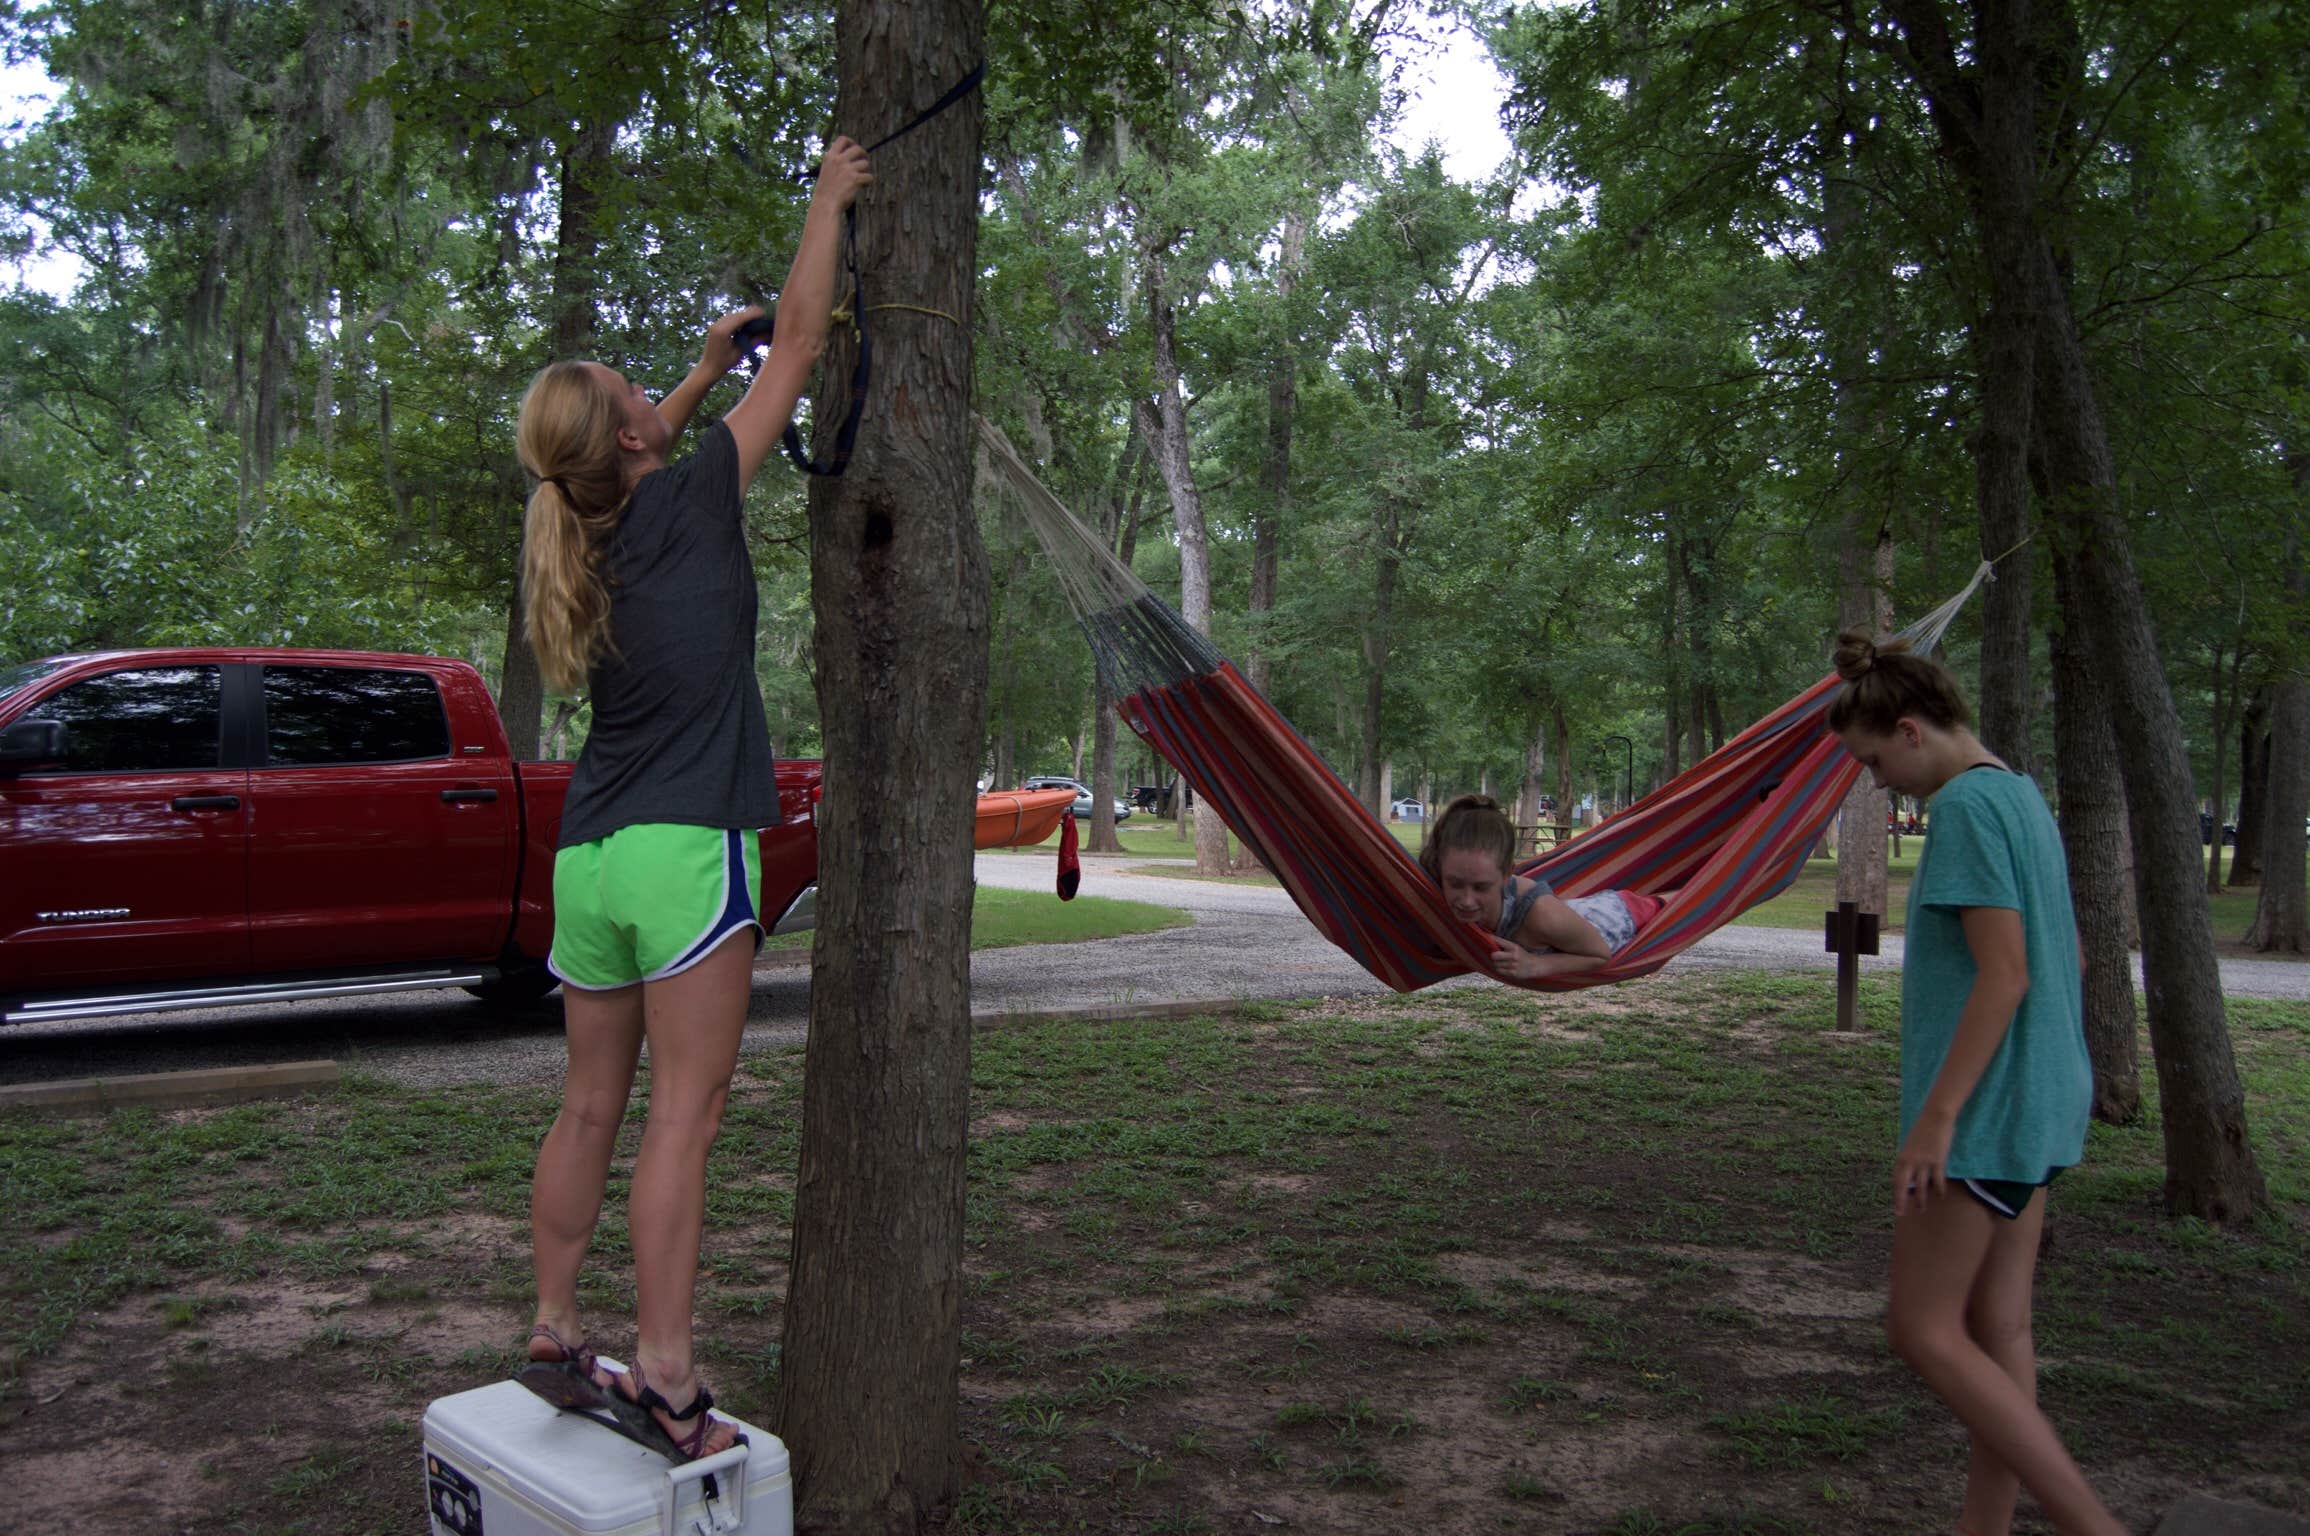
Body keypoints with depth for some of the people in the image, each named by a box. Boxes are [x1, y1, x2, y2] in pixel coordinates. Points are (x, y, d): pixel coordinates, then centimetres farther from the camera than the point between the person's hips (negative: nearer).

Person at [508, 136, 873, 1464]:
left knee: (594, 1105, 14)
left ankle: (557, 1340, 23)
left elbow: (627, 465, 38)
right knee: (685, 1113, -4)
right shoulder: (687, 503, -5)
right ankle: (665, 1383, -2)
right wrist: (832, 197, 14)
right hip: (687, 847, -7)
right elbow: (802, 344, 3)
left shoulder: (580, 536, 11)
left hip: (591, 850, 7)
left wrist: (706, 367, 35)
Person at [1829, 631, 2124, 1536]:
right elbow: (2066, 958, 19)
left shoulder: (1967, 806, -16)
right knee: (1996, 1328, 13)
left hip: (1981, 1111, -10)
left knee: (1924, 1332, -2)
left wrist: (1937, 1114, -21)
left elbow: (2004, 973, -23)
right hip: (2034, 1105, 10)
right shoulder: (2023, 797, 13)